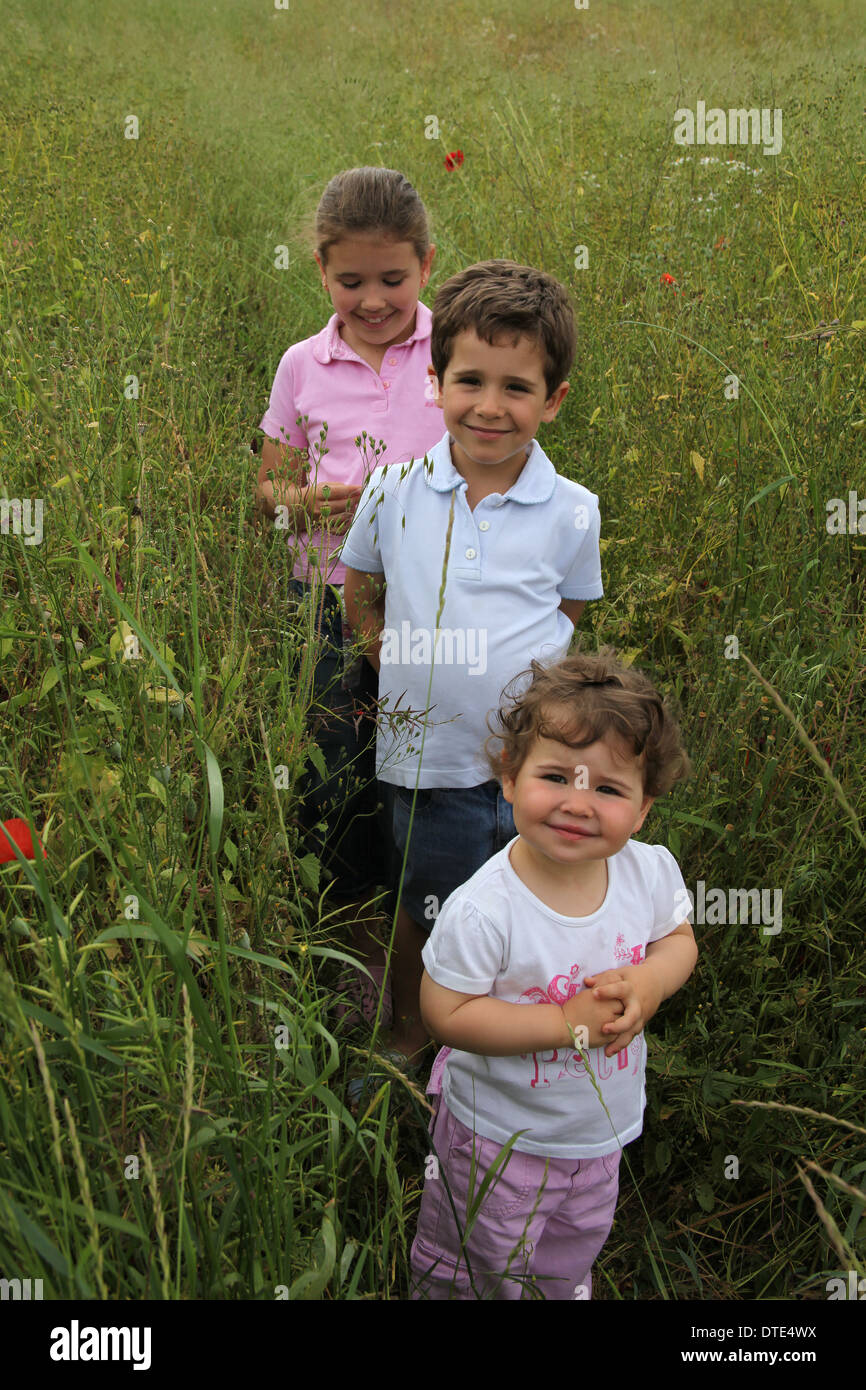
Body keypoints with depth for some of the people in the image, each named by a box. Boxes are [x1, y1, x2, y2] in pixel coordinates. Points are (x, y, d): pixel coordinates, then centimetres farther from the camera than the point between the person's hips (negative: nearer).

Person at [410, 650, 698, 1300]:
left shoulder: (653, 871, -17)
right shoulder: (483, 909, -33)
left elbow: (678, 939, 1)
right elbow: (446, 1013, -27)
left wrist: (650, 981, -22)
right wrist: (568, 1023, -32)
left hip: (602, 1127, 5)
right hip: (500, 1132, -5)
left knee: (575, 1249, 32)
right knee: (473, 1261, 20)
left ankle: (563, 1285, 62)